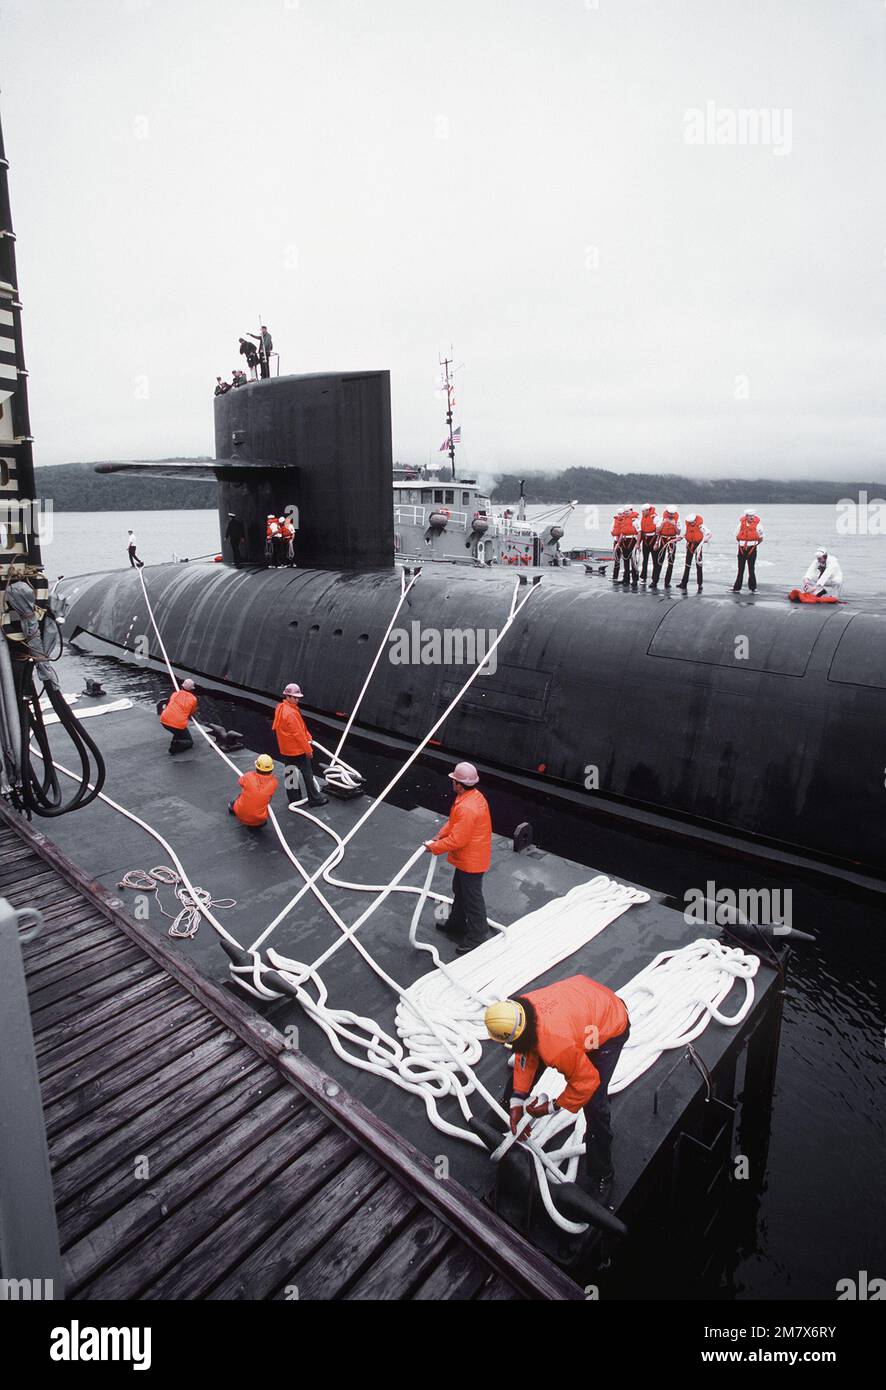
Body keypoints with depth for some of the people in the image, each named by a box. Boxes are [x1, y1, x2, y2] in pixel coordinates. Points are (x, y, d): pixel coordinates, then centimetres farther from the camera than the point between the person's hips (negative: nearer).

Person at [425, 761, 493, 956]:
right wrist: (439, 835, 0)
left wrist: (434, 847, -16)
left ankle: (477, 937, 22)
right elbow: (453, 822, 11)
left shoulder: (467, 808, -34)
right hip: (467, 859, 10)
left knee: (472, 898, 6)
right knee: (459, 890, 27)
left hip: (471, 861, -10)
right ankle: (456, 924, 46)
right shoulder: (473, 795, -2)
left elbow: (457, 840, -29)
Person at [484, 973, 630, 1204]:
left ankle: (600, 1177, 8)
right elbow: (526, 1055, -7)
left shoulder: (556, 1046, -45)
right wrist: (517, 1101, -5)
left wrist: (552, 1108, -13)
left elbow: (587, 1081, -27)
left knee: (594, 1104, -15)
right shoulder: (520, 1008, -25)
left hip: (610, 1028, -7)